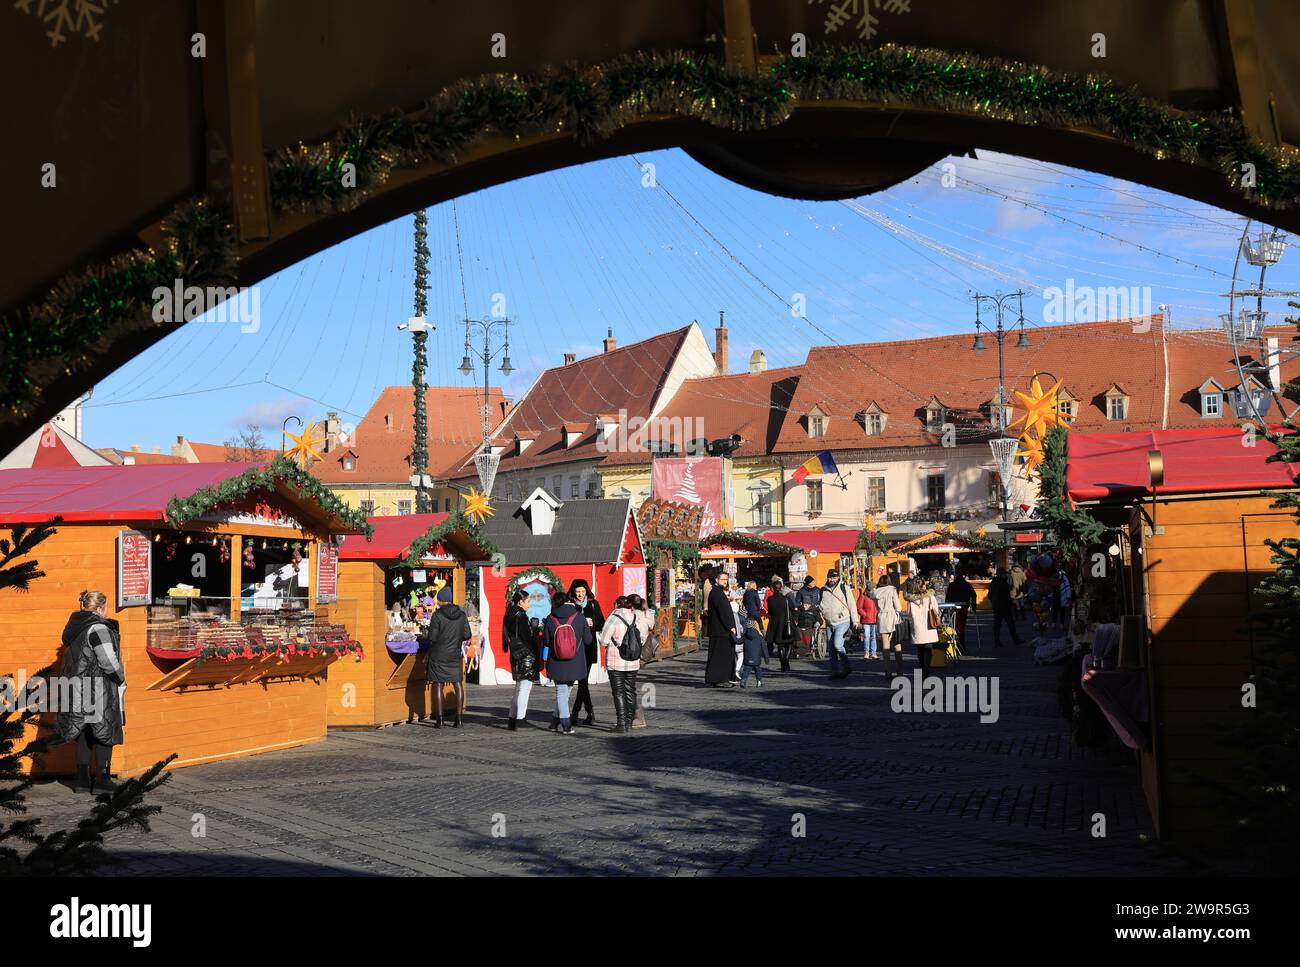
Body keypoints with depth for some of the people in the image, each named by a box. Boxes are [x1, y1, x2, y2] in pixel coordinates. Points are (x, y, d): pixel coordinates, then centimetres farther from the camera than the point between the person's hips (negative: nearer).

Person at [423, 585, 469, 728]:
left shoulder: (437, 615, -12)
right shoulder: (461, 615, 0)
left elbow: (432, 637, -14)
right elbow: (467, 635, 2)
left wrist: (426, 632, 7)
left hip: (439, 655, -4)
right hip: (455, 654, 4)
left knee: (438, 685, 3)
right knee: (458, 684, 10)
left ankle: (439, 720, 2)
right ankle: (458, 718, 7)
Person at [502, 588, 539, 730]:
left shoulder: (510, 616, 12)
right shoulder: (521, 616, -15)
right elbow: (527, 638, -17)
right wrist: (536, 654, -12)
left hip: (516, 655, 9)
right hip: (526, 656, -9)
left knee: (519, 689, 16)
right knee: (525, 688, -5)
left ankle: (512, 721, 17)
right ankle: (517, 722, -7)